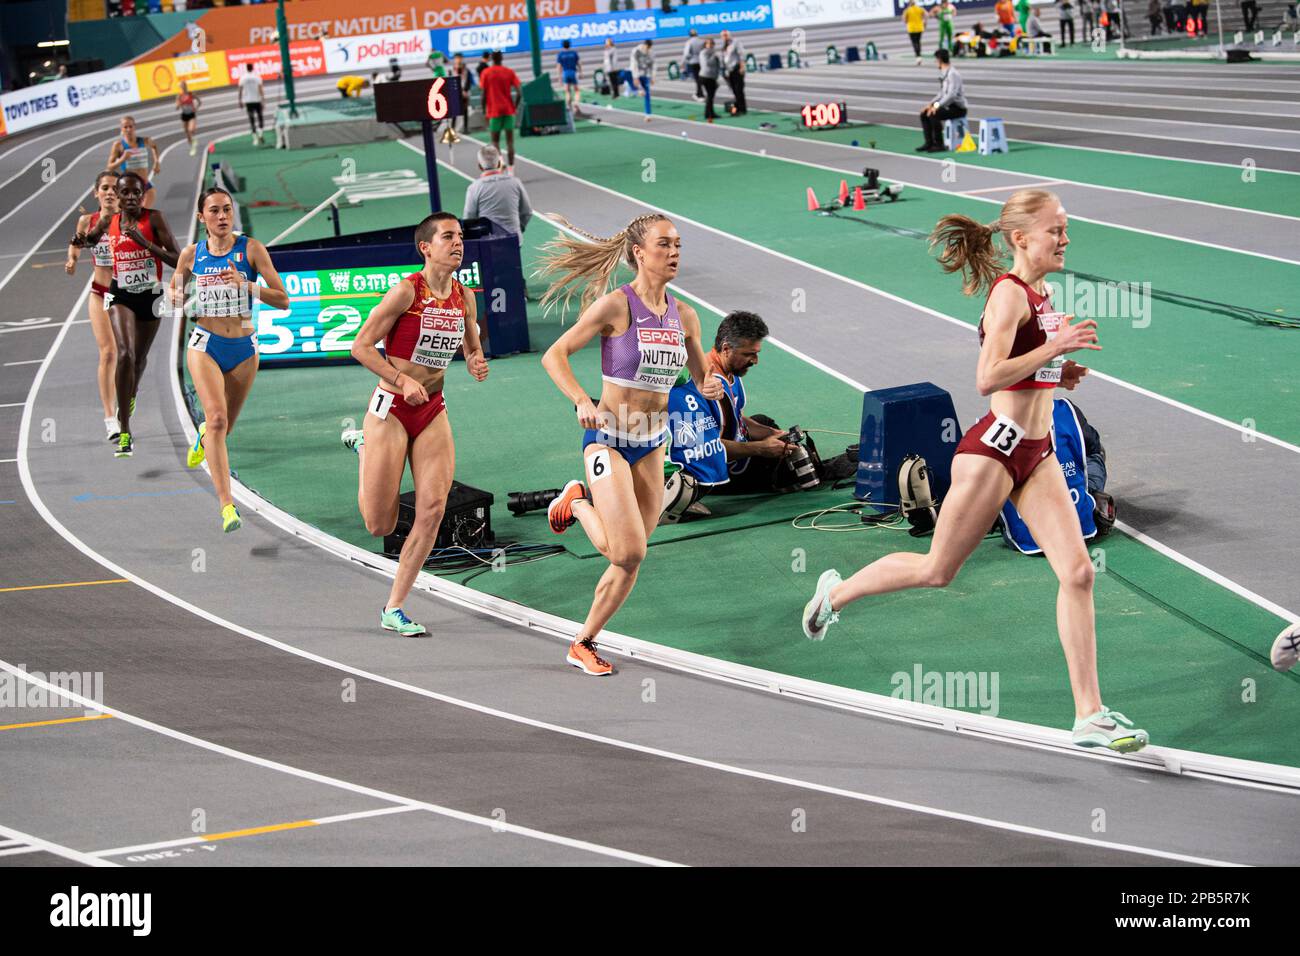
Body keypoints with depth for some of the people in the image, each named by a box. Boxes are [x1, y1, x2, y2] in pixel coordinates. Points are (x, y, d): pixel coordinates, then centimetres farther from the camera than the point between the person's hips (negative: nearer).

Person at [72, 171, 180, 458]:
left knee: (139, 357, 18)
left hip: (150, 295, 0)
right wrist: (81, 240, -2)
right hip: (120, 295, 0)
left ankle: (131, 394, 56)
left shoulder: (154, 219, -11)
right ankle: (124, 433, -20)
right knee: (124, 354, -20)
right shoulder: (108, 222, -1)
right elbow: (90, 240, 22)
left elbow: (178, 260, -16)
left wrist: (146, 243, -26)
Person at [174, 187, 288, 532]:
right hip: (204, 345, -1)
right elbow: (174, 289, 21)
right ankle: (227, 504, -25)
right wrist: (181, 298, -2)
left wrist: (247, 284, -22)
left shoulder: (251, 249, -4)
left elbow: (283, 300, -7)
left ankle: (204, 436, 56)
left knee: (224, 427, 15)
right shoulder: (191, 254, 2)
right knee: (217, 417, -21)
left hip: (243, 348, 1)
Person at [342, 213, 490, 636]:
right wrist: (402, 381, -21)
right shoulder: (406, 291, -14)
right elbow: (360, 346, -12)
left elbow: (473, 352, 20)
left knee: (433, 510, -8)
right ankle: (362, 447, 31)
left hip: (433, 412, 5)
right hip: (391, 410, -5)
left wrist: (477, 366, -3)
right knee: (380, 526, 1)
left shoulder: (464, 298, 5)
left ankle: (394, 609, 4)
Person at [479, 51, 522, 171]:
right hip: (508, 110, 1)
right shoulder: (509, 72, 1)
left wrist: (484, 110, 4)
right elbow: (519, 93, -5)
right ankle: (511, 168, -1)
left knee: (495, 141, 5)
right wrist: (515, 107, 7)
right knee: (510, 141, 3)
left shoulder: (486, 73, -2)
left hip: (494, 111, -1)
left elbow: (483, 95, -5)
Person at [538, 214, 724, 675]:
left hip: (652, 446, 6)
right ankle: (579, 502, 12)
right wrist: (583, 403, -26)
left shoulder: (684, 316, 5)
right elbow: (554, 355, -12)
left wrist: (710, 388, -6)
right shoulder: (615, 305, -12)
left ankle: (583, 644, 25)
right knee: (629, 551, -17)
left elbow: (701, 377, 18)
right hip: (608, 439, -6)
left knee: (629, 563, 7)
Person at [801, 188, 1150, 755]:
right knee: (938, 570, 6)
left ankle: (1089, 715, -3)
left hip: (1037, 452, 8)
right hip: (995, 447, -8)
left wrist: (1059, 374, 10)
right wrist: (1055, 346, -23)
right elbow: (987, 378, -25)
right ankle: (836, 591, 32)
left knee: (1077, 572, -4)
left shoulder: (1038, 295, 13)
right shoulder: (1010, 292, -14)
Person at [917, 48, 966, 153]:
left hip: (958, 108, -9)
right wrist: (931, 104, 4)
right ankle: (929, 143, 3)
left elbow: (951, 95, -26)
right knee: (924, 114, 2)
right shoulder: (943, 74, 11)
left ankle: (938, 144, -17)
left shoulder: (953, 74, -17)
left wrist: (937, 105, -29)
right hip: (948, 106, 9)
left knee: (933, 115, -28)